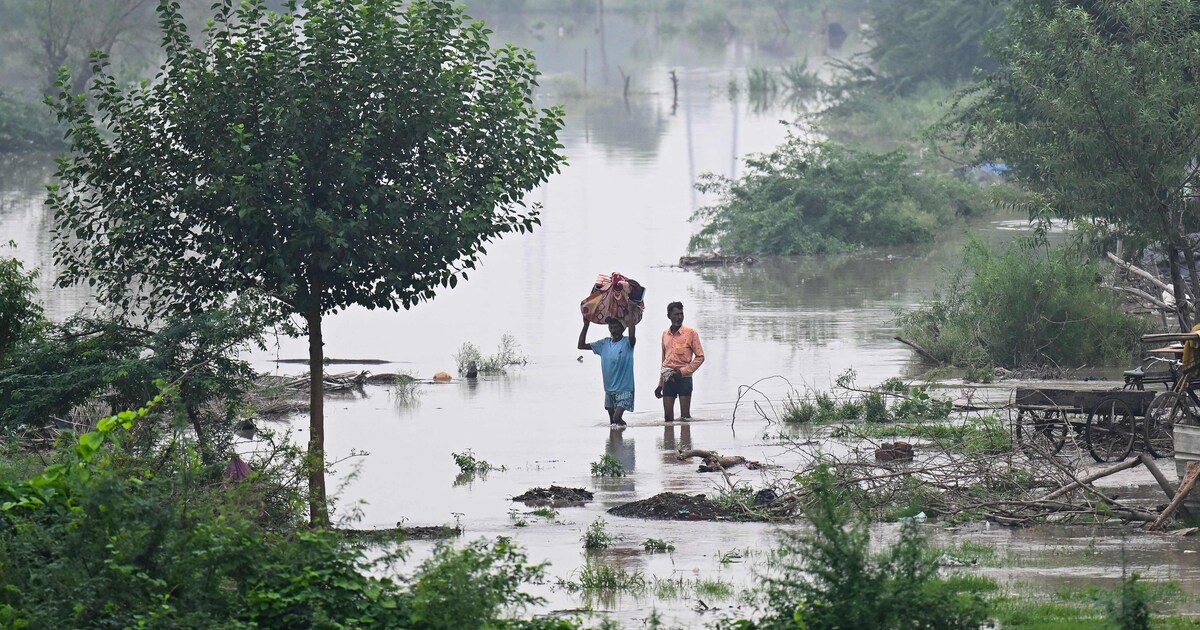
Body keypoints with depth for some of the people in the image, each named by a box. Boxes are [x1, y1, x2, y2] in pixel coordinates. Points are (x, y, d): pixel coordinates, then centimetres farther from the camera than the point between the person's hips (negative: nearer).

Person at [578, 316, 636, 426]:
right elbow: (581, 345, 7)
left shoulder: (627, 343, -9)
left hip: (624, 389, -6)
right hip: (609, 390, 6)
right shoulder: (604, 343, 6)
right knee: (612, 422, 10)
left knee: (616, 420, -22)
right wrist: (586, 324, -2)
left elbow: (632, 336, -35)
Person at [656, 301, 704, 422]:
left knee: (685, 416, -7)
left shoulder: (691, 333, -2)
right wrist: (660, 384, 18)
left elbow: (700, 356, -3)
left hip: (684, 379, -5)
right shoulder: (665, 334, 13)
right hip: (668, 380, 5)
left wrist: (683, 372, -12)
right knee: (668, 416, 0)